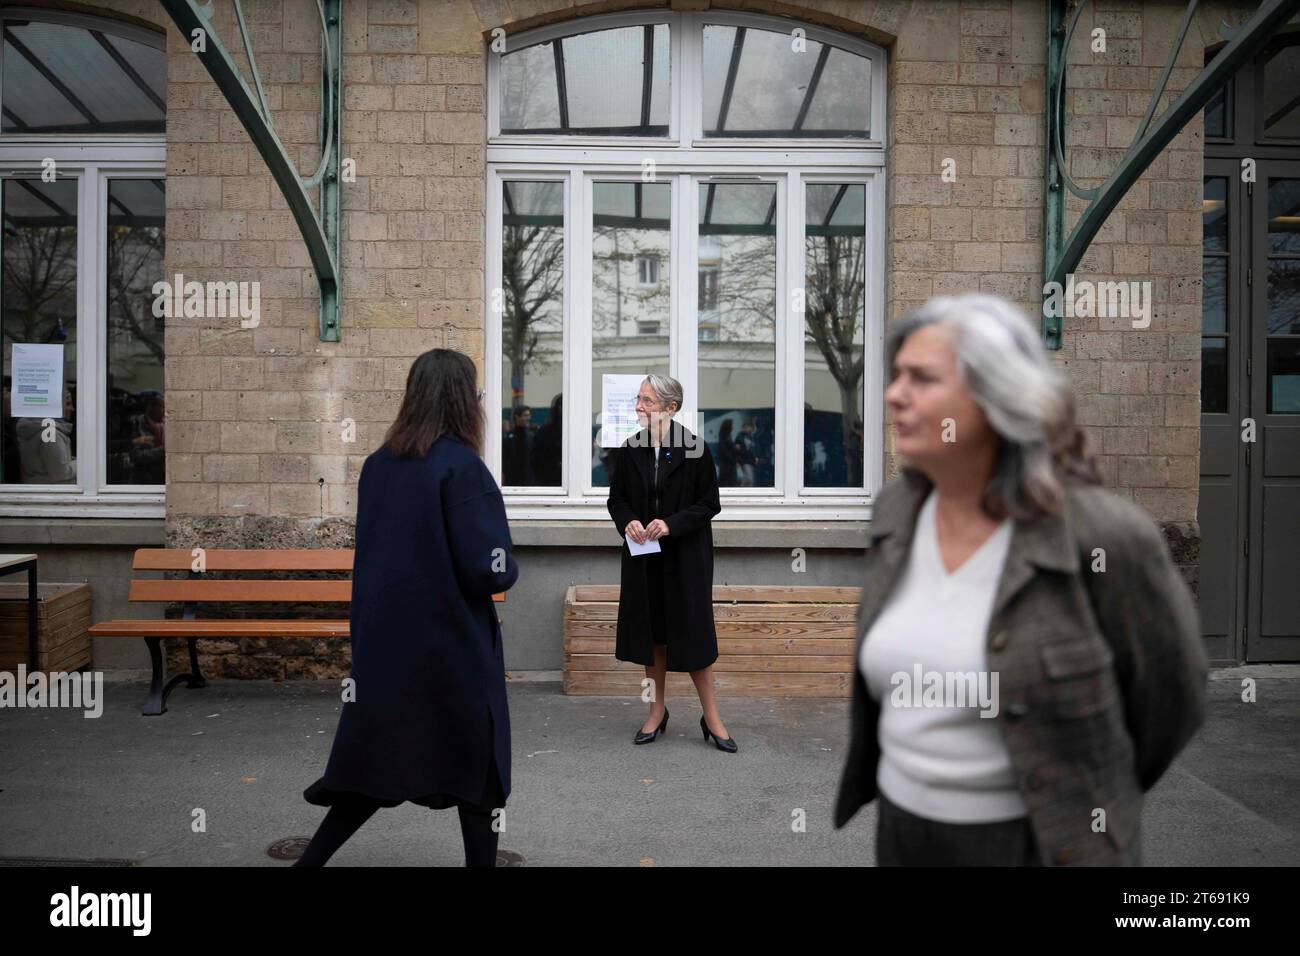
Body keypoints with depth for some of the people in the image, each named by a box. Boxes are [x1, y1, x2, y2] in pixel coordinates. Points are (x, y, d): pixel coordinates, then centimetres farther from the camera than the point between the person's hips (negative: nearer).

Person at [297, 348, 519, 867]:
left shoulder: (377, 465, 3)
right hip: (452, 648, -6)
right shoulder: (461, 466, -17)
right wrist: (510, 568, 1)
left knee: (377, 770, 19)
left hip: (382, 644, 6)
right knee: (475, 773, 13)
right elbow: (487, 570, -19)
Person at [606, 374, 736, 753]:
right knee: (651, 632, 10)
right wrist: (628, 521, -12)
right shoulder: (629, 450, 2)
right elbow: (617, 499, 9)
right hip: (643, 555, 4)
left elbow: (709, 504, -6)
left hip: (686, 556, -3)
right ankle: (657, 711, 26)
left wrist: (672, 524, -19)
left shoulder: (695, 449, -9)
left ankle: (711, 717, 15)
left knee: (692, 632, 1)